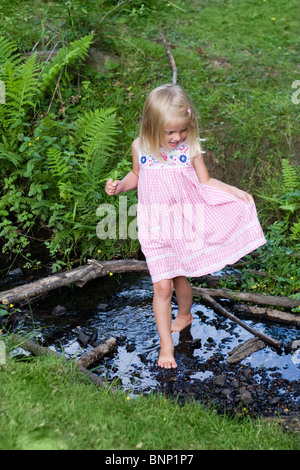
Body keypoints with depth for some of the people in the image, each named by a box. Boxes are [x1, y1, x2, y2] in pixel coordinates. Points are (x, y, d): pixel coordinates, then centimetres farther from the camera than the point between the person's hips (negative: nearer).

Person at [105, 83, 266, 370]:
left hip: (184, 221, 0)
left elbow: (205, 182, -2)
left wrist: (233, 190, -15)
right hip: (155, 225, 0)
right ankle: (166, 345, 13)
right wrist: (119, 185, -6)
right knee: (162, 285, -1)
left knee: (180, 278, 15)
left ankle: (184, 315, 49)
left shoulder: (191, 147, -11)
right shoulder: (141, 147, -7)